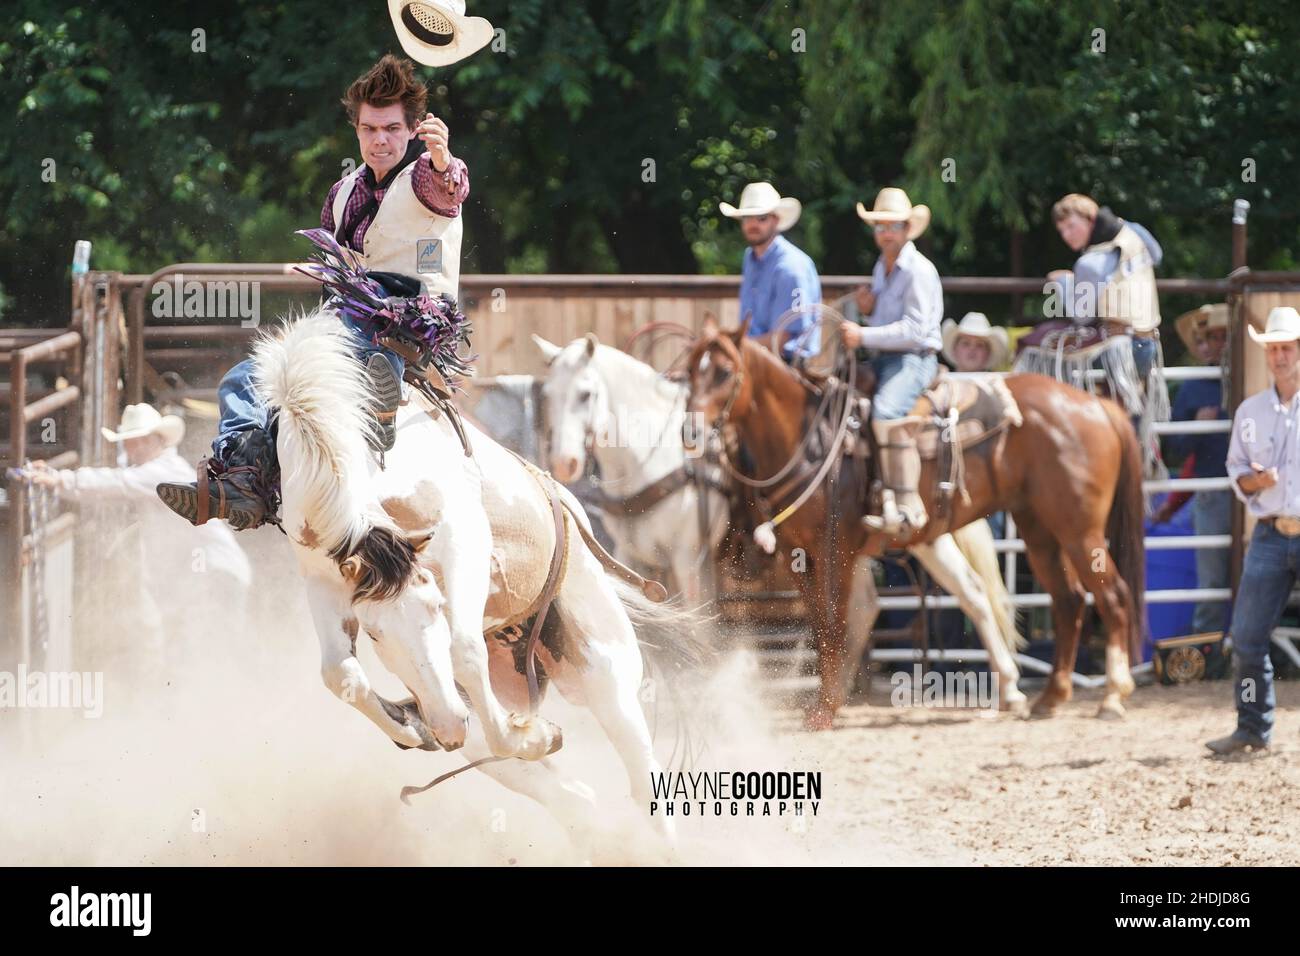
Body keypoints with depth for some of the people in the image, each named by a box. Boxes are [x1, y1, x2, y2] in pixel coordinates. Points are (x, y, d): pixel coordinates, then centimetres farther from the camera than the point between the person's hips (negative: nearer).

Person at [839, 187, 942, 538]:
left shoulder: (919, 271, -10)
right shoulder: (882, 268, 18)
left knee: (886, 412, -33)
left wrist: (864, 337, -20)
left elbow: (915, 330, -18)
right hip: (882, 360, 10)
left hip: (913, 359, -10)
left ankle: (908, 508, -34)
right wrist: (868, 311, 6)